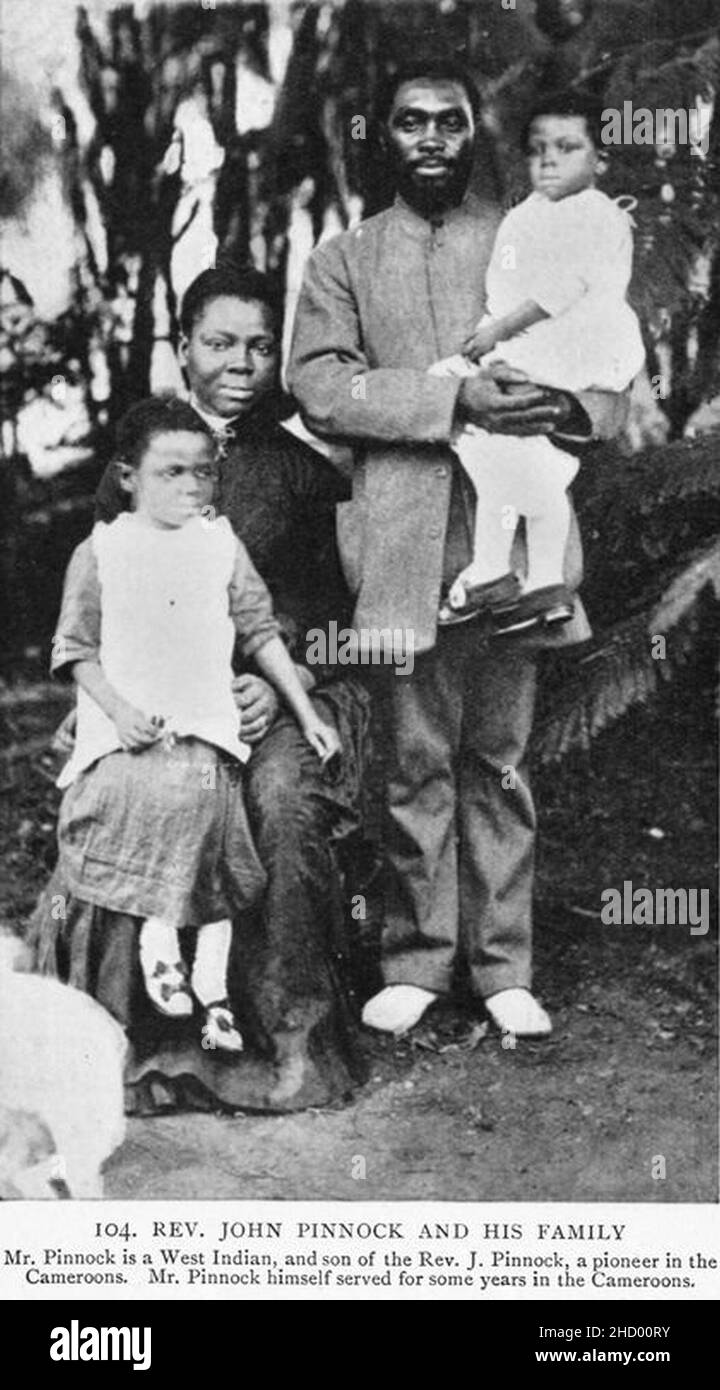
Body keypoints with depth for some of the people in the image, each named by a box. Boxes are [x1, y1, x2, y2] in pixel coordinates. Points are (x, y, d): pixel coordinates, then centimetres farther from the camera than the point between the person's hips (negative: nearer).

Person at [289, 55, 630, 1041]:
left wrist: (574, 407, -12)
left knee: (501, 756, 5)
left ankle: (502, 965, 13)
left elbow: (612, 369, 12)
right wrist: (454, 399, -15)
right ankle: (417, 959, 13)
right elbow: (318, 385, -3)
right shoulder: (344, 260, 13)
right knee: (418, 759, 1)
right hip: (406, 542, -1)